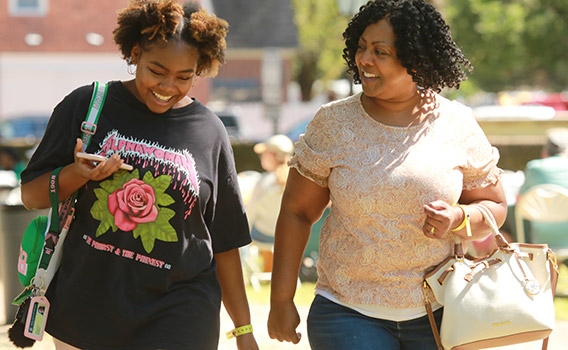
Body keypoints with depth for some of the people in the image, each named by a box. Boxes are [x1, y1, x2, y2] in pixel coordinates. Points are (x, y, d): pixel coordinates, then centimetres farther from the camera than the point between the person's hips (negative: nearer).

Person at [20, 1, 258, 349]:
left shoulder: (209, 133, 5)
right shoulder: (85, 106, 2)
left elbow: (224, 242, 9)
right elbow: (31, 196, 6)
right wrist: (78, 174, -14)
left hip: (177, 320, 0)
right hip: (84, 310, 1)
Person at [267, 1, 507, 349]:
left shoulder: (457, 124, -1)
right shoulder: (333, 123, -2)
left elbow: (495, 206, 9)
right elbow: (296, 212, 4)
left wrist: (458, 219, -14)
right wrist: (281, 300, 3)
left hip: (437, 317, 1)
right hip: (348, 315, -1)